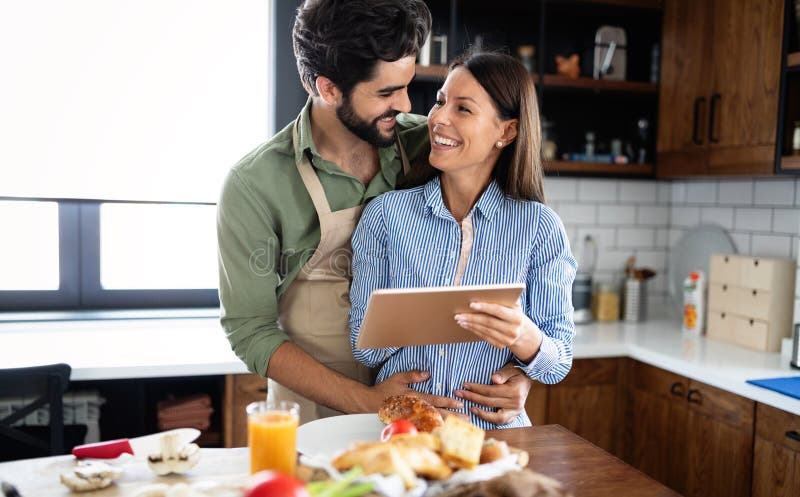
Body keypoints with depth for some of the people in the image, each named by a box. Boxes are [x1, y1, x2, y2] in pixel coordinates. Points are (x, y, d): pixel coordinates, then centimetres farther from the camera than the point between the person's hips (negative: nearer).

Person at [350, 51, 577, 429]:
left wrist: (524, 338, -21)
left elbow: (559, 365, 0)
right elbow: (364, 347, 0)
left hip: (493, 432, 0)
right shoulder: (386, 213, 0)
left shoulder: (539, 228, -2)